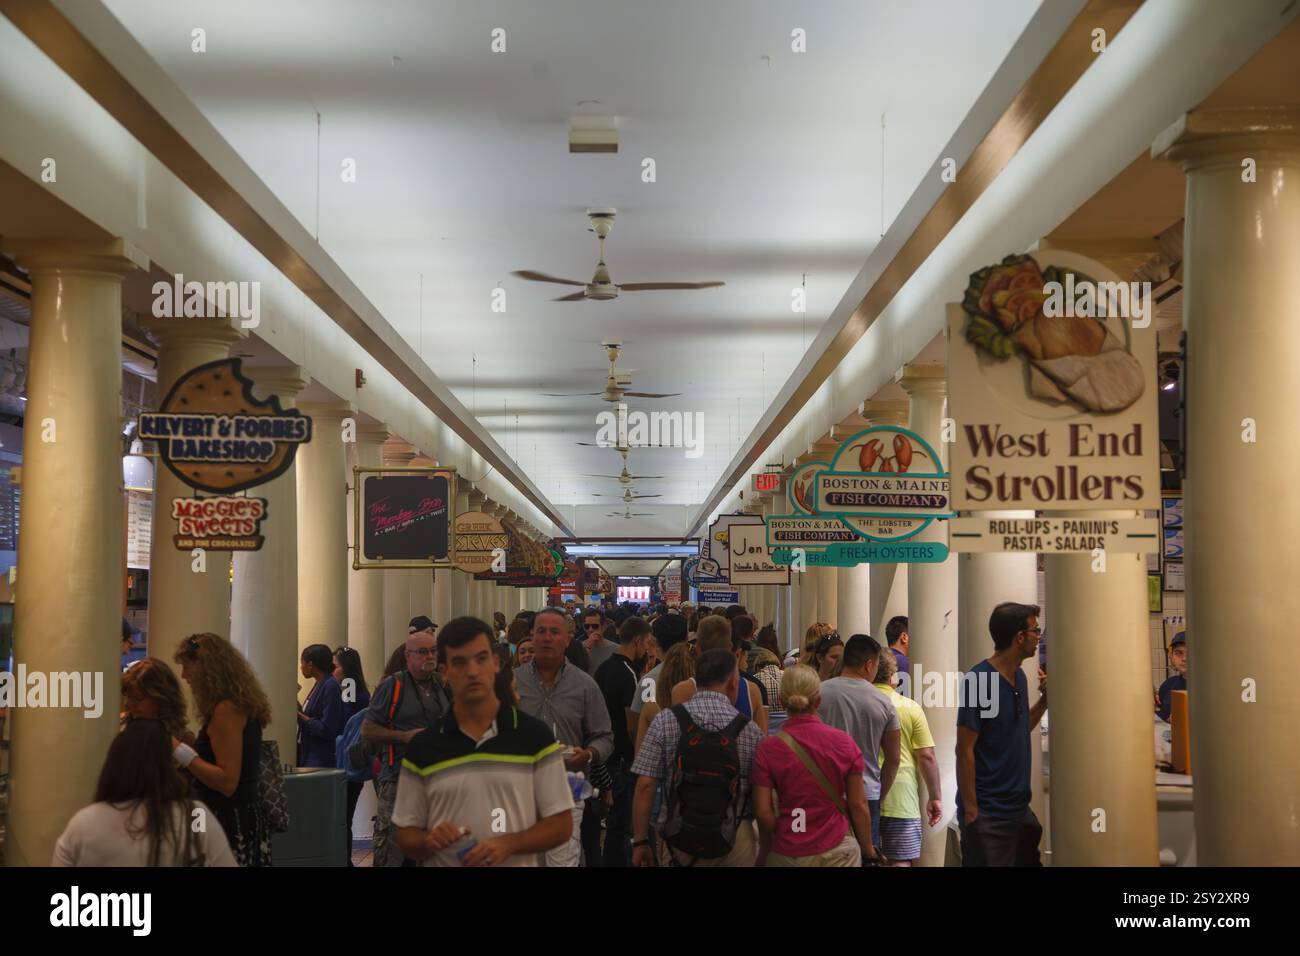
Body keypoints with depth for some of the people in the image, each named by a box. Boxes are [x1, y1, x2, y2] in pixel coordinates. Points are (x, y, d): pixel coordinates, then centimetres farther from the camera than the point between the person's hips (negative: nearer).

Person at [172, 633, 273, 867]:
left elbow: (227, 782, -20)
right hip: (239, 818, 10)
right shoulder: (238, 704, 14)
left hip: (232, 824, -10)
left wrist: (180, 752, -18)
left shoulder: (226, 709, -15)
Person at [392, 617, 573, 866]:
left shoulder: (535, 737, -5)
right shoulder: (422, 748, -3)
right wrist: (430, 841, -18)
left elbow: (560, 824, -4)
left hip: (517, 862, -1)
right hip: (442, 861, 1)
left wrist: (508, 844, -19)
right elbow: (406, 837, 2)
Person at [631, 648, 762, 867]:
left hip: (681, 841, 0)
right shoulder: (750, 730, -4)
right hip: (736, 842, 0)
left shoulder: (666, 720, -5)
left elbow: (645, 785, -7)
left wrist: (640, 841, 1)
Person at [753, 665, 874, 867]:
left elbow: (763, 812, -7)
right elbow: (858, 805, 0)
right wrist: (868, 850, 12)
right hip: (839, 852, 1)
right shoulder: (844, 742, -3)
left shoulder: (768, 748, -7)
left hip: (787, 855, -1)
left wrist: (764, 852, 9)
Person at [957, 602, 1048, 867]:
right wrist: (971, 810, -17)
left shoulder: (1019, 676, 10)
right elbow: (964, 749, -16)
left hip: (1019, 806, 8)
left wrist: (1044, 699, 6)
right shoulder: (979, 681, -15)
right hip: (987, 815, -8)